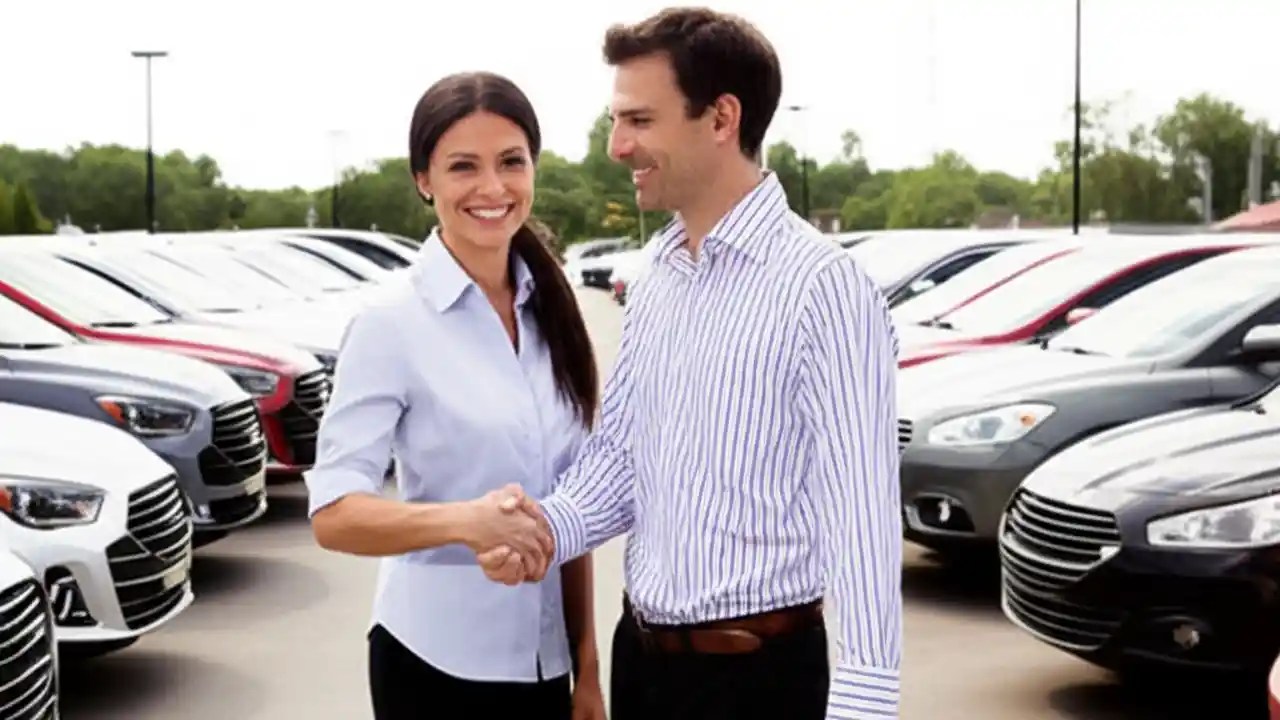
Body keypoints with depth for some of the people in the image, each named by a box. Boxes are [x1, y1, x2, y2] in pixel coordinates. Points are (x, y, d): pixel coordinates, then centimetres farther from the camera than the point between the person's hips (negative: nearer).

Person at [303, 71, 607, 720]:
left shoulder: (551, 311, 3)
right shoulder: (393, 323, -13)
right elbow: (333, 514, -19)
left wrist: (586, 666, 7)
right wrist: (466, 520, -35)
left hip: (543, 662, 5)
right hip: (437, 664, -4)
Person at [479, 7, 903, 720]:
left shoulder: (821, 286, -17)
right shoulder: (655, 282, 8)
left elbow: (863, 517, -20)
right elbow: (618, 449, 11)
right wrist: (552, 526, -9)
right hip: (641, 653, 7)